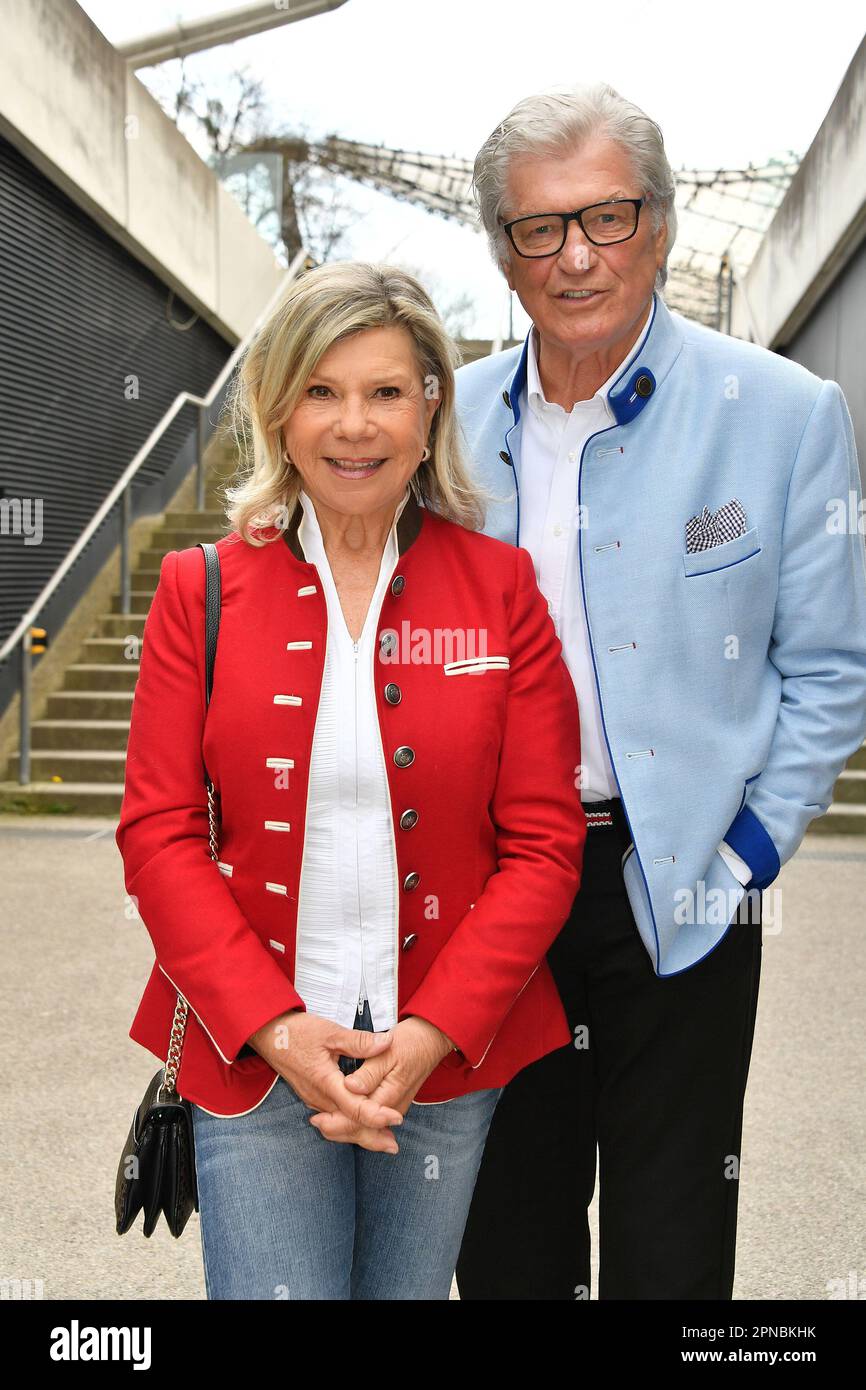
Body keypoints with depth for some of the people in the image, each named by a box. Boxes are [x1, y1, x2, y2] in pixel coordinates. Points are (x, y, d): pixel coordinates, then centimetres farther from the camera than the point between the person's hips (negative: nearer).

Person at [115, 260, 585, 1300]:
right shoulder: (202, 588, 0)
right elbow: (157, 834, -2)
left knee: (407, 1289, 15)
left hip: (452, 1058, 1)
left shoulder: (500, 586, -1)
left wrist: (431, 1034, -12)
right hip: (250, 1058, 0)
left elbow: (544, 841, -3)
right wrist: (277, 1029, -13)